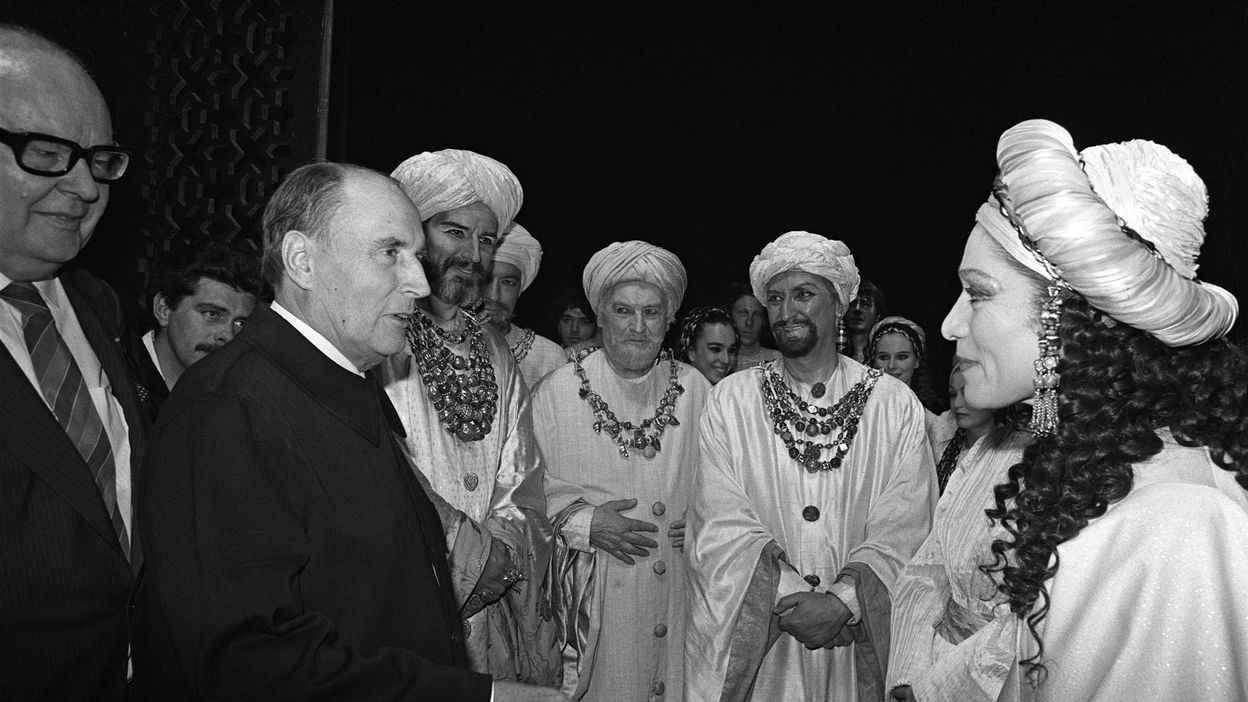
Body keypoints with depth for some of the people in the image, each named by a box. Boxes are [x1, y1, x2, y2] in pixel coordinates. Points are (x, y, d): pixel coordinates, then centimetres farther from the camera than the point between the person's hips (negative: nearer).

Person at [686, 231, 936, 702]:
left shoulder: (896, 404, -2)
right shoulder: (730, 400, -2)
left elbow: (904, 530, -9)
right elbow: (722, 526, -9)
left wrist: (842, 601, -21)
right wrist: (793, 601, -19)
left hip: (857, 645, 0)